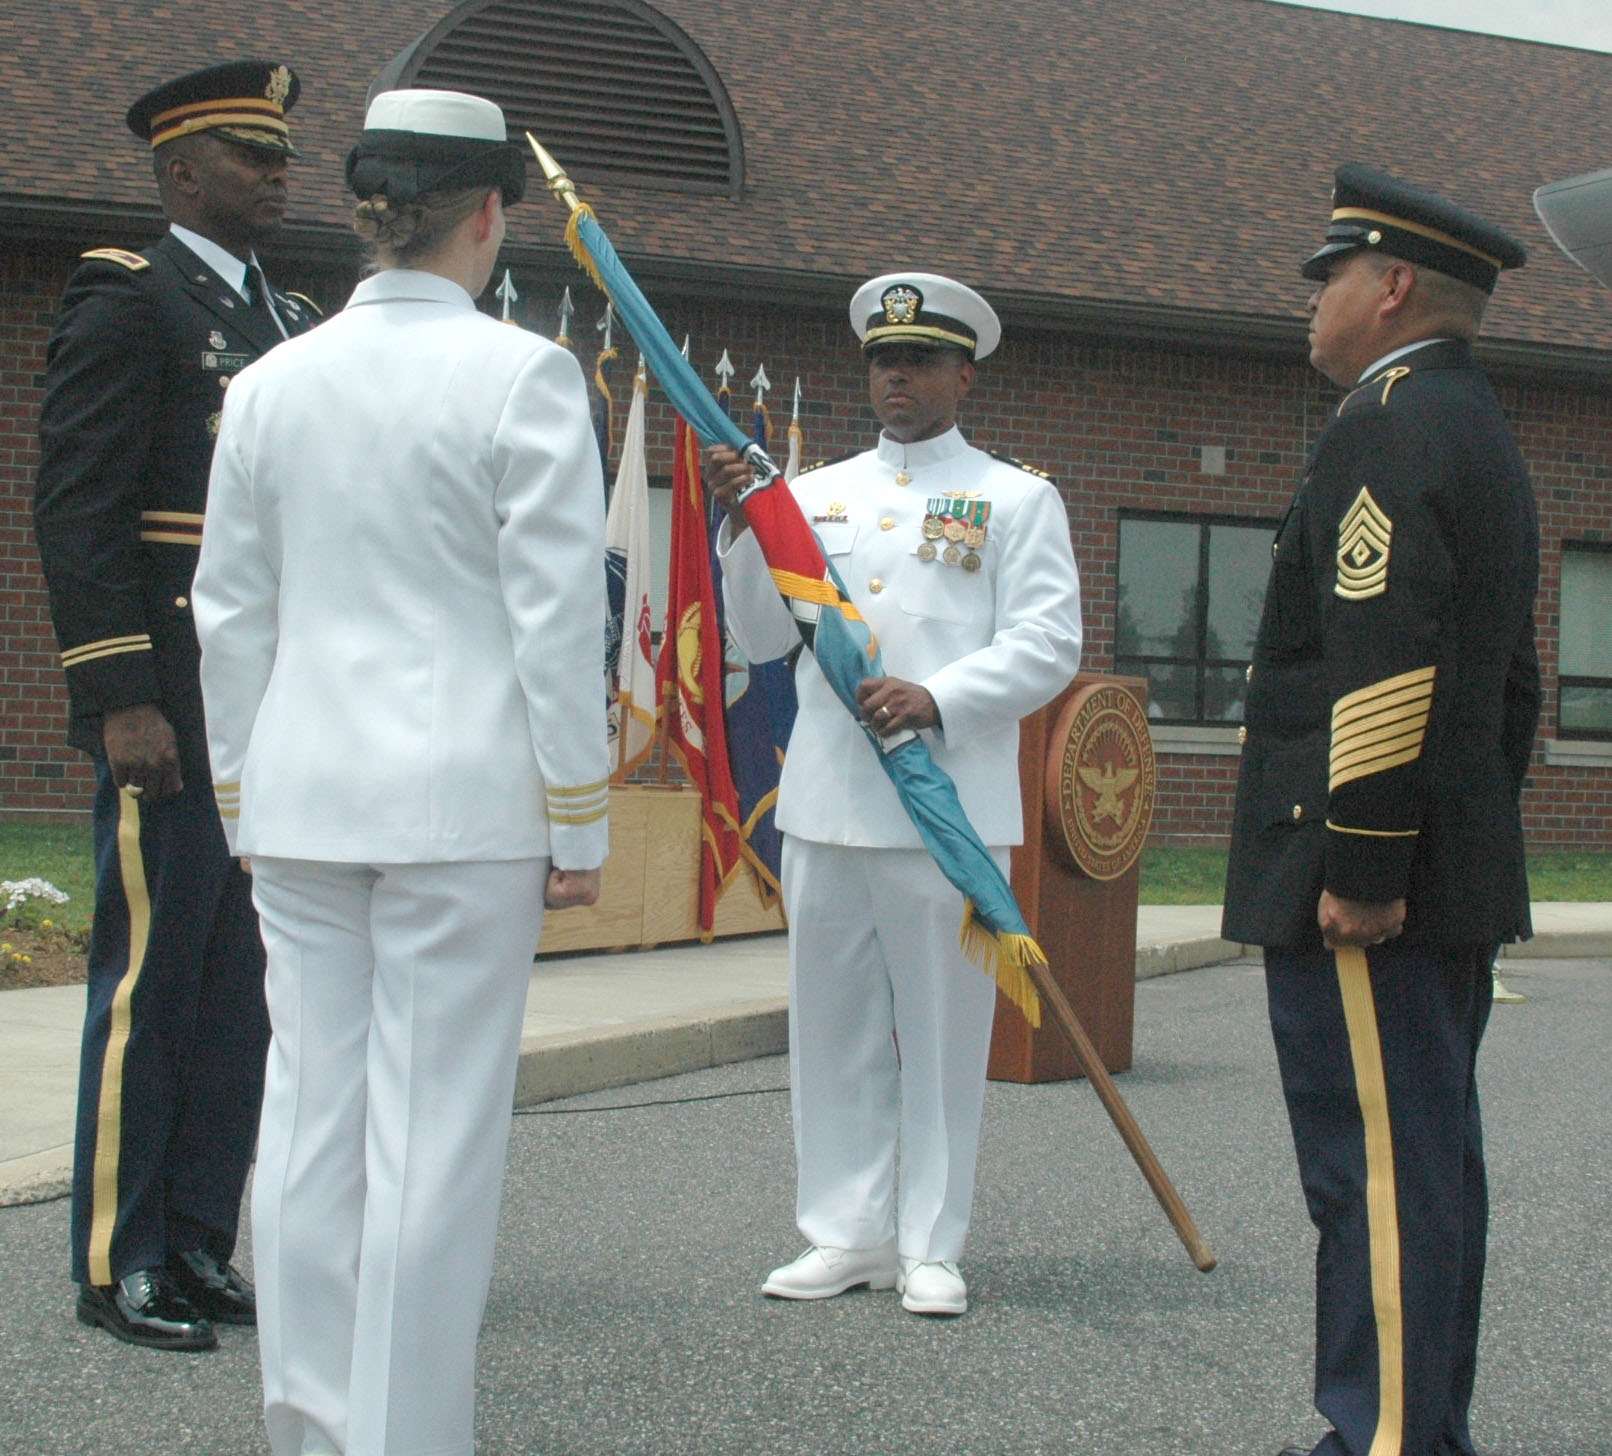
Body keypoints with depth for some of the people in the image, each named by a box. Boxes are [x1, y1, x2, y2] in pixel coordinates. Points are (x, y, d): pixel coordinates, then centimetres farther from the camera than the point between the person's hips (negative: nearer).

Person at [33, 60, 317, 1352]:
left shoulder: (296, 323, 18)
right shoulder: (123, 305, -5)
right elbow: (77, 515, -12)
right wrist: (121, 700, -18)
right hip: (176, 712, -7)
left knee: (240, 989, 10)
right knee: (149, 977, -1)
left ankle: (200, 1247, 20)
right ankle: (119, 1265, 9)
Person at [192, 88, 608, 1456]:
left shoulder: (272, 382, 7)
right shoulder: (522, 375, -7)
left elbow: (231, 615, 11)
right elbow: (558, 615, -9)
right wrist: (578, 824, -3)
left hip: (302, 794, 5)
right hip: (463, 800, -5)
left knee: (310, 1113, 11)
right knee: (434, 1129, 0)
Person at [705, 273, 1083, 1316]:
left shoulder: (1017, 498, 6)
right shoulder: (815, 495, 17)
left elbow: (1048, 644, -4)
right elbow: (764, 637, 13)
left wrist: (938, 698, -18)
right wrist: (744, 525, -2)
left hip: (951, 808, -4)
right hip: (826, 802, 4)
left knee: (945, 1032, 0)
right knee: (834, 1027, 7)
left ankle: (932, 1248, 9)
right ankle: (848, 1234, 17)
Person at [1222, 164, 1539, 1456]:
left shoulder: (1387, 428, -13)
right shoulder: (1482, 432, 20)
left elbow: (1385, 670, -23)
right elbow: (1509, 685, 23)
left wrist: (1361, 867, -22)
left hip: (1364, 877, -11)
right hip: (1454, 875, 11)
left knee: (1379, 1165, -8)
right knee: (1427, 1157, 14)